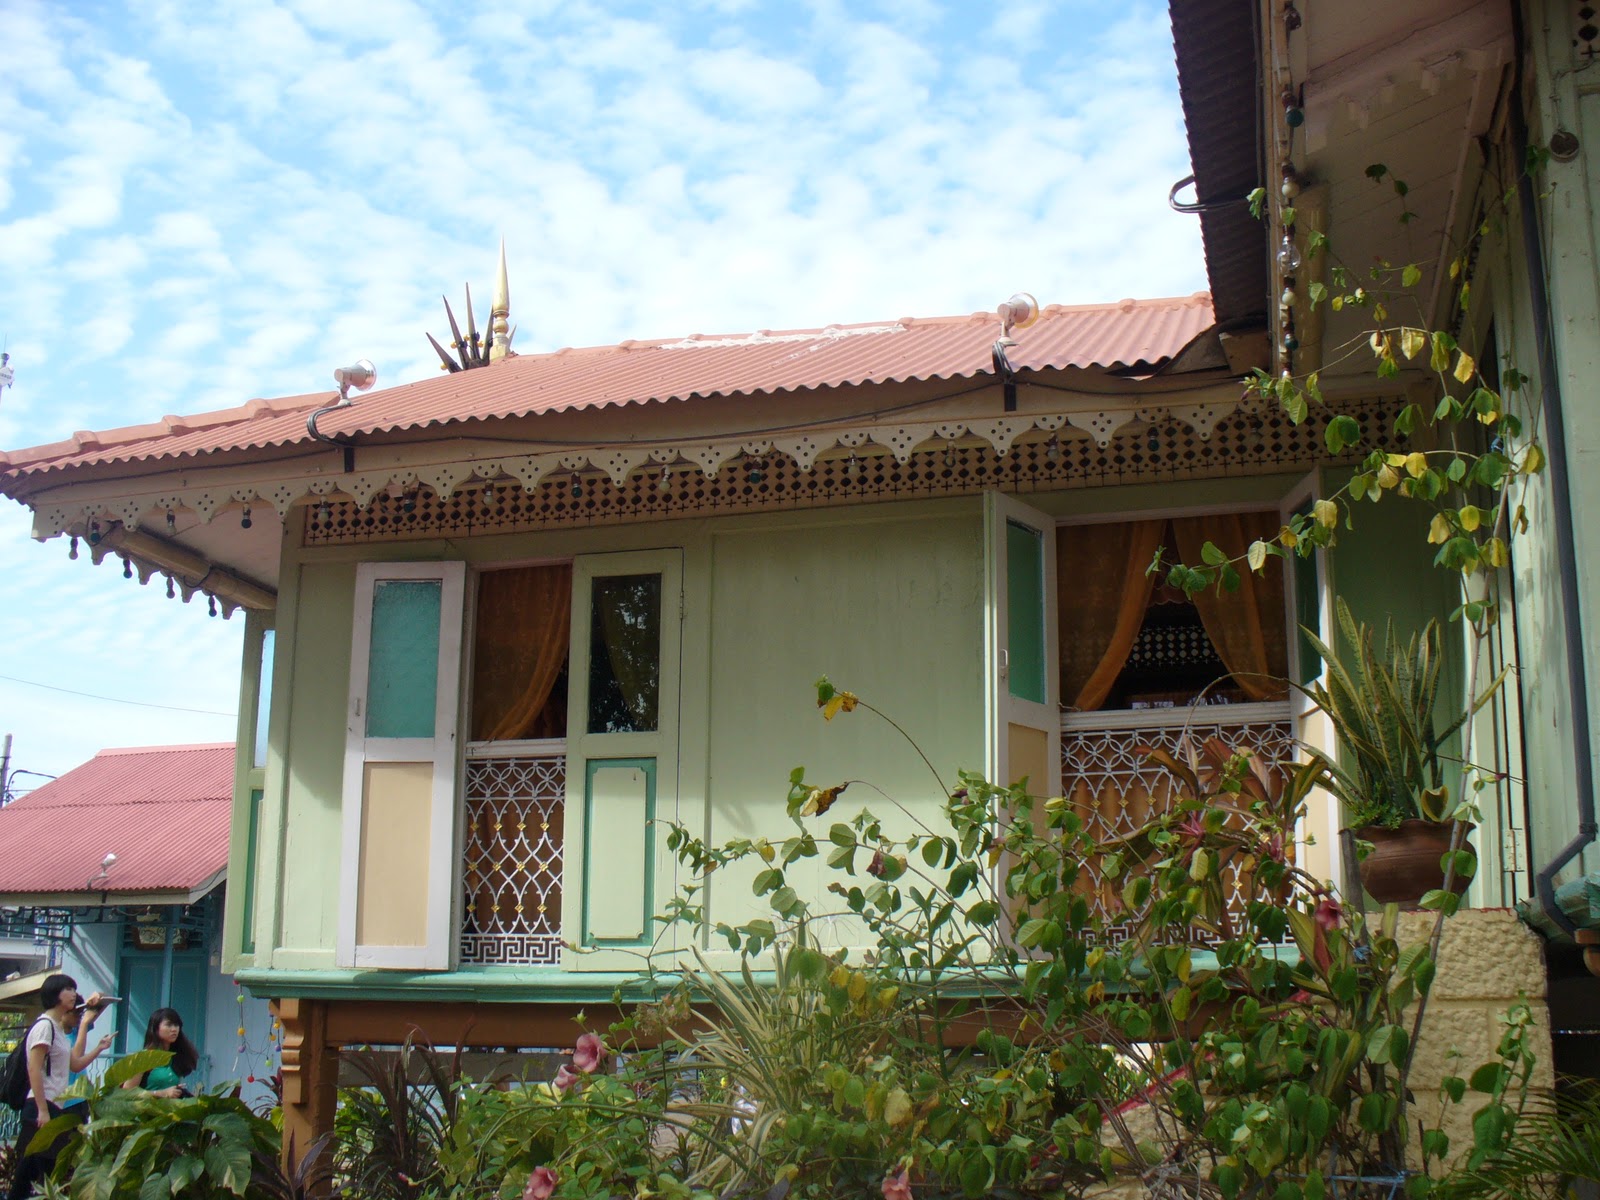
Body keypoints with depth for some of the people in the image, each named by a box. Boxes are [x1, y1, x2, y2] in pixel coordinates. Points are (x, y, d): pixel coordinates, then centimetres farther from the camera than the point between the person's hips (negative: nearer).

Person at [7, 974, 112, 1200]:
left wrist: (99, 1048, 10)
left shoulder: (59, 1028, 17)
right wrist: (43, 1111, -21)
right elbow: (34, 1070, -17)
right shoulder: (44, 1025, -11)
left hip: (54, 1108, 9)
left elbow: (75, 1064, 21)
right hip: (42, 1108, -9)